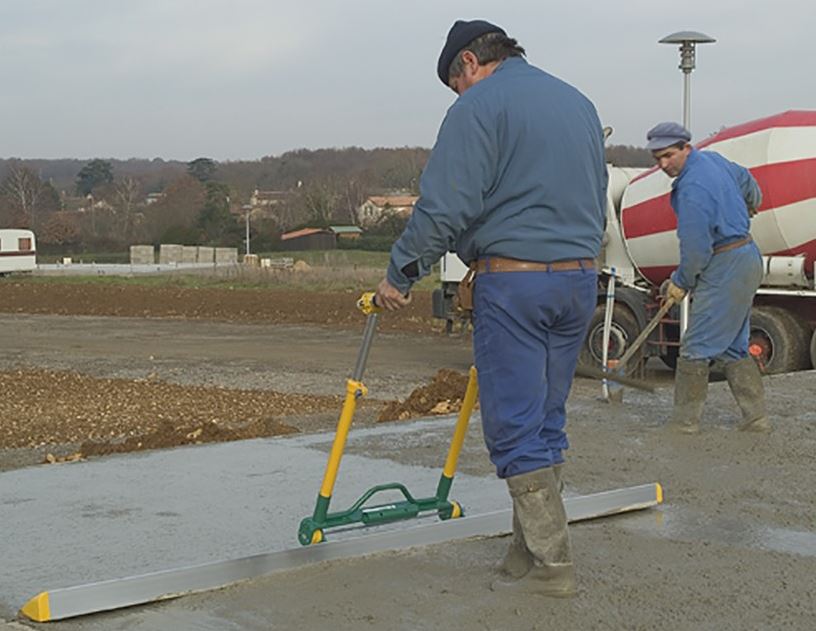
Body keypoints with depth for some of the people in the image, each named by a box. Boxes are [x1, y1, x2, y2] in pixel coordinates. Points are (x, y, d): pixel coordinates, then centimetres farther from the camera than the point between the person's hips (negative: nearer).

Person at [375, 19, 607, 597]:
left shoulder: (479, 105, -7)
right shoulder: (579, 103, 17)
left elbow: (444, 207, -14)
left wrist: (400, 274, -5)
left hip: (512, 282, -7)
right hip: (580, 280, 8)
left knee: (515, 429, -1)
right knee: (546, 423, 13)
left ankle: (551, 565, 0)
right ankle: (531, 552, 18)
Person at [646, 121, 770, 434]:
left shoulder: (693, 187, -22)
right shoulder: (713, 159, 9)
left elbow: (696, 246, -20)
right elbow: (745, 180, 31)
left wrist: (681, 281, -3)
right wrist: (751, 205, 52)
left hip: (725, 266, -11)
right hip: (747, 258, 11)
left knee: (697, 347, -5)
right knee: (733, 347, 14)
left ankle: (685, 420, 0)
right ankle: (756, 417, 15)